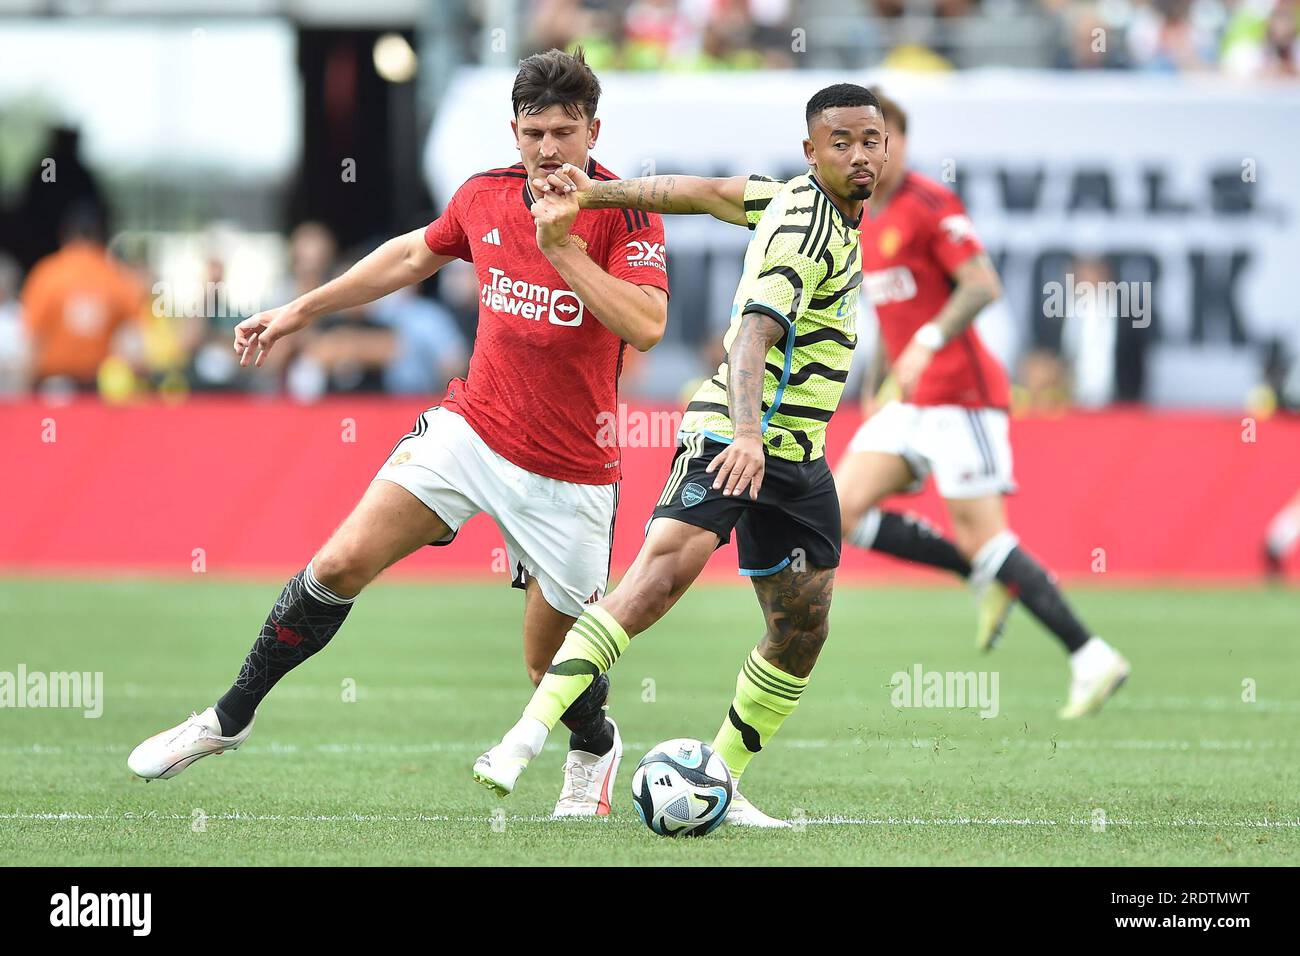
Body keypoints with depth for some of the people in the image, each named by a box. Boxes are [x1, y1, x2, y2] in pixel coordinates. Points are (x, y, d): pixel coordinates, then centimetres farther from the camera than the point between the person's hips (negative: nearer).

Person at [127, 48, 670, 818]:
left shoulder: (626, 213, -14)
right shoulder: (485, 196, 0)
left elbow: (647, 326, -28)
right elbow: (415, 254, 21)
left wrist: (563, 248, -33)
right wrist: (301, 311, 24)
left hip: (570, 474, -3)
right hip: (470, 429, 3)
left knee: (551, 663, 6)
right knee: (342, 562, -11)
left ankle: (595, 750, 42)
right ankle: (230, 718, 5)